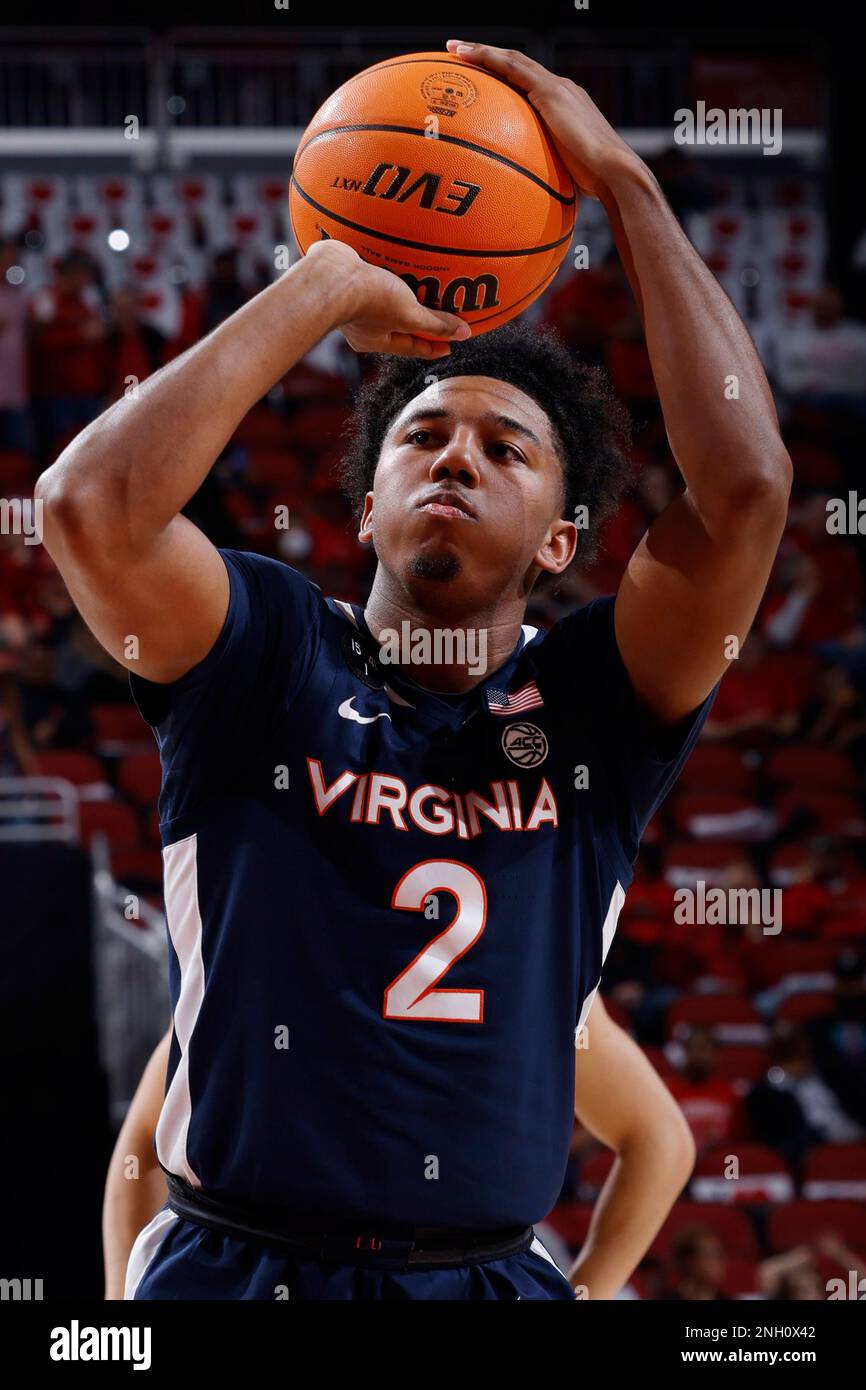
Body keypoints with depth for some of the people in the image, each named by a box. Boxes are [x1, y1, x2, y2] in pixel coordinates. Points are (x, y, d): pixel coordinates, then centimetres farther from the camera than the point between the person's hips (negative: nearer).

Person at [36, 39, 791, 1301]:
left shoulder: (590, 706, 3)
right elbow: (89, 505, -18)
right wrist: (326, 287, -10)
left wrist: (624, 183, -8)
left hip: (492, 1271, 2)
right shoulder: (267, 653, 1)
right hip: (233, 1261, -2)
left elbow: (745, 490, -12)